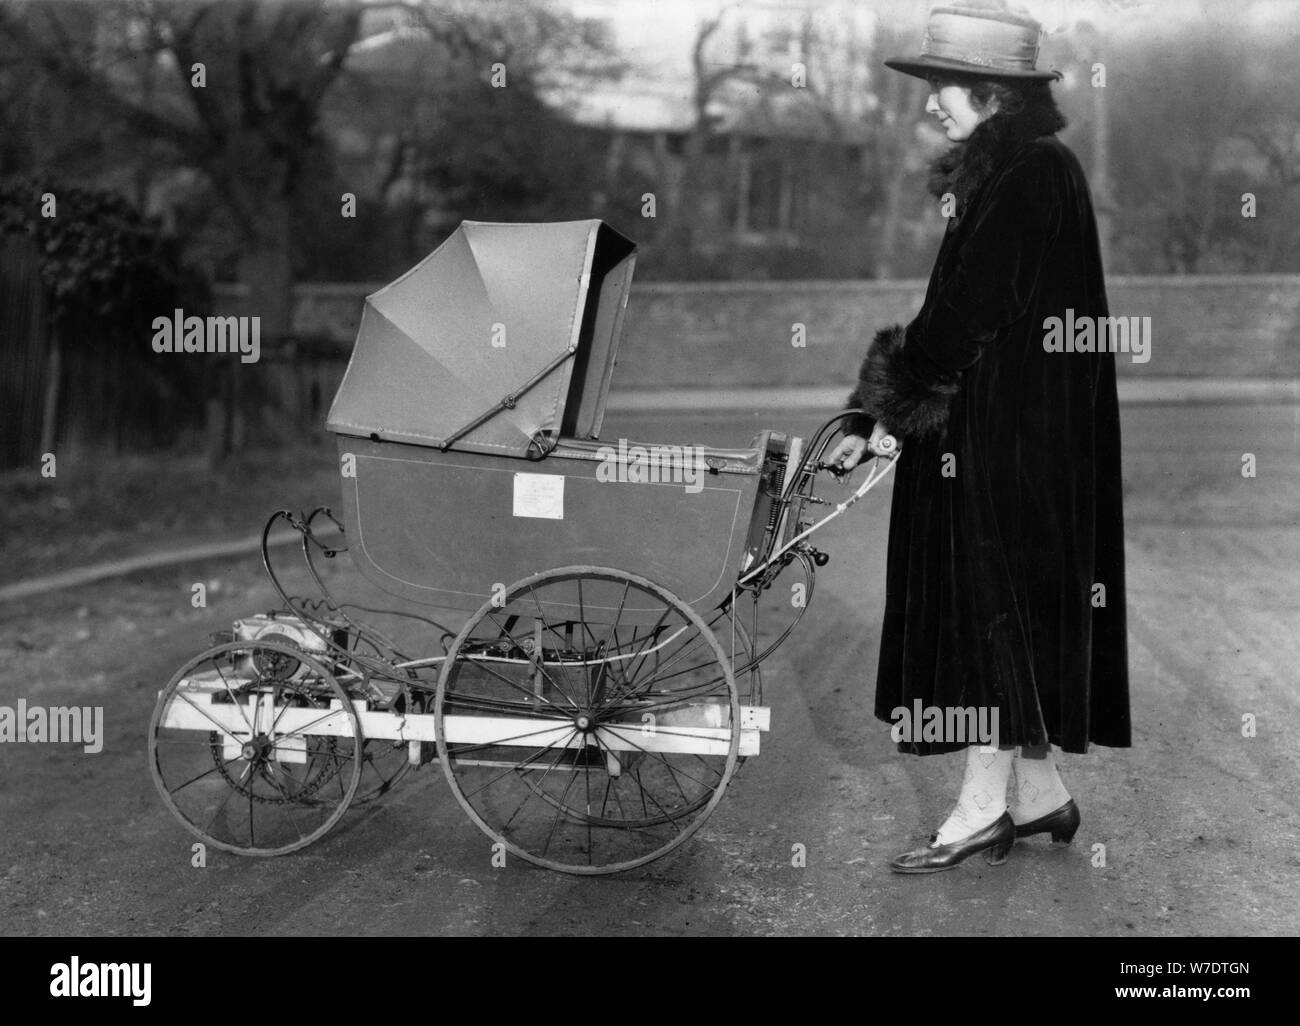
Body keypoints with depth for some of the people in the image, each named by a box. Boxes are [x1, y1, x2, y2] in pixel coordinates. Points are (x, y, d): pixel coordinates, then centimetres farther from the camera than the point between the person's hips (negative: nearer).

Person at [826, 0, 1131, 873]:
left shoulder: (1031, 176, -15)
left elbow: (967, 313, -20)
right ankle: (1039, 796, 21)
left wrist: (892, 405, -10)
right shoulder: (1003, 172, 15)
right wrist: (873, 418, 11)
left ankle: (983, 809, 5)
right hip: (983, 428, 9)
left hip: (1010, 433, -9)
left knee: (991, 607, -4)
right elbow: (951, 310, 15)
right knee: (1011, 614, 13)